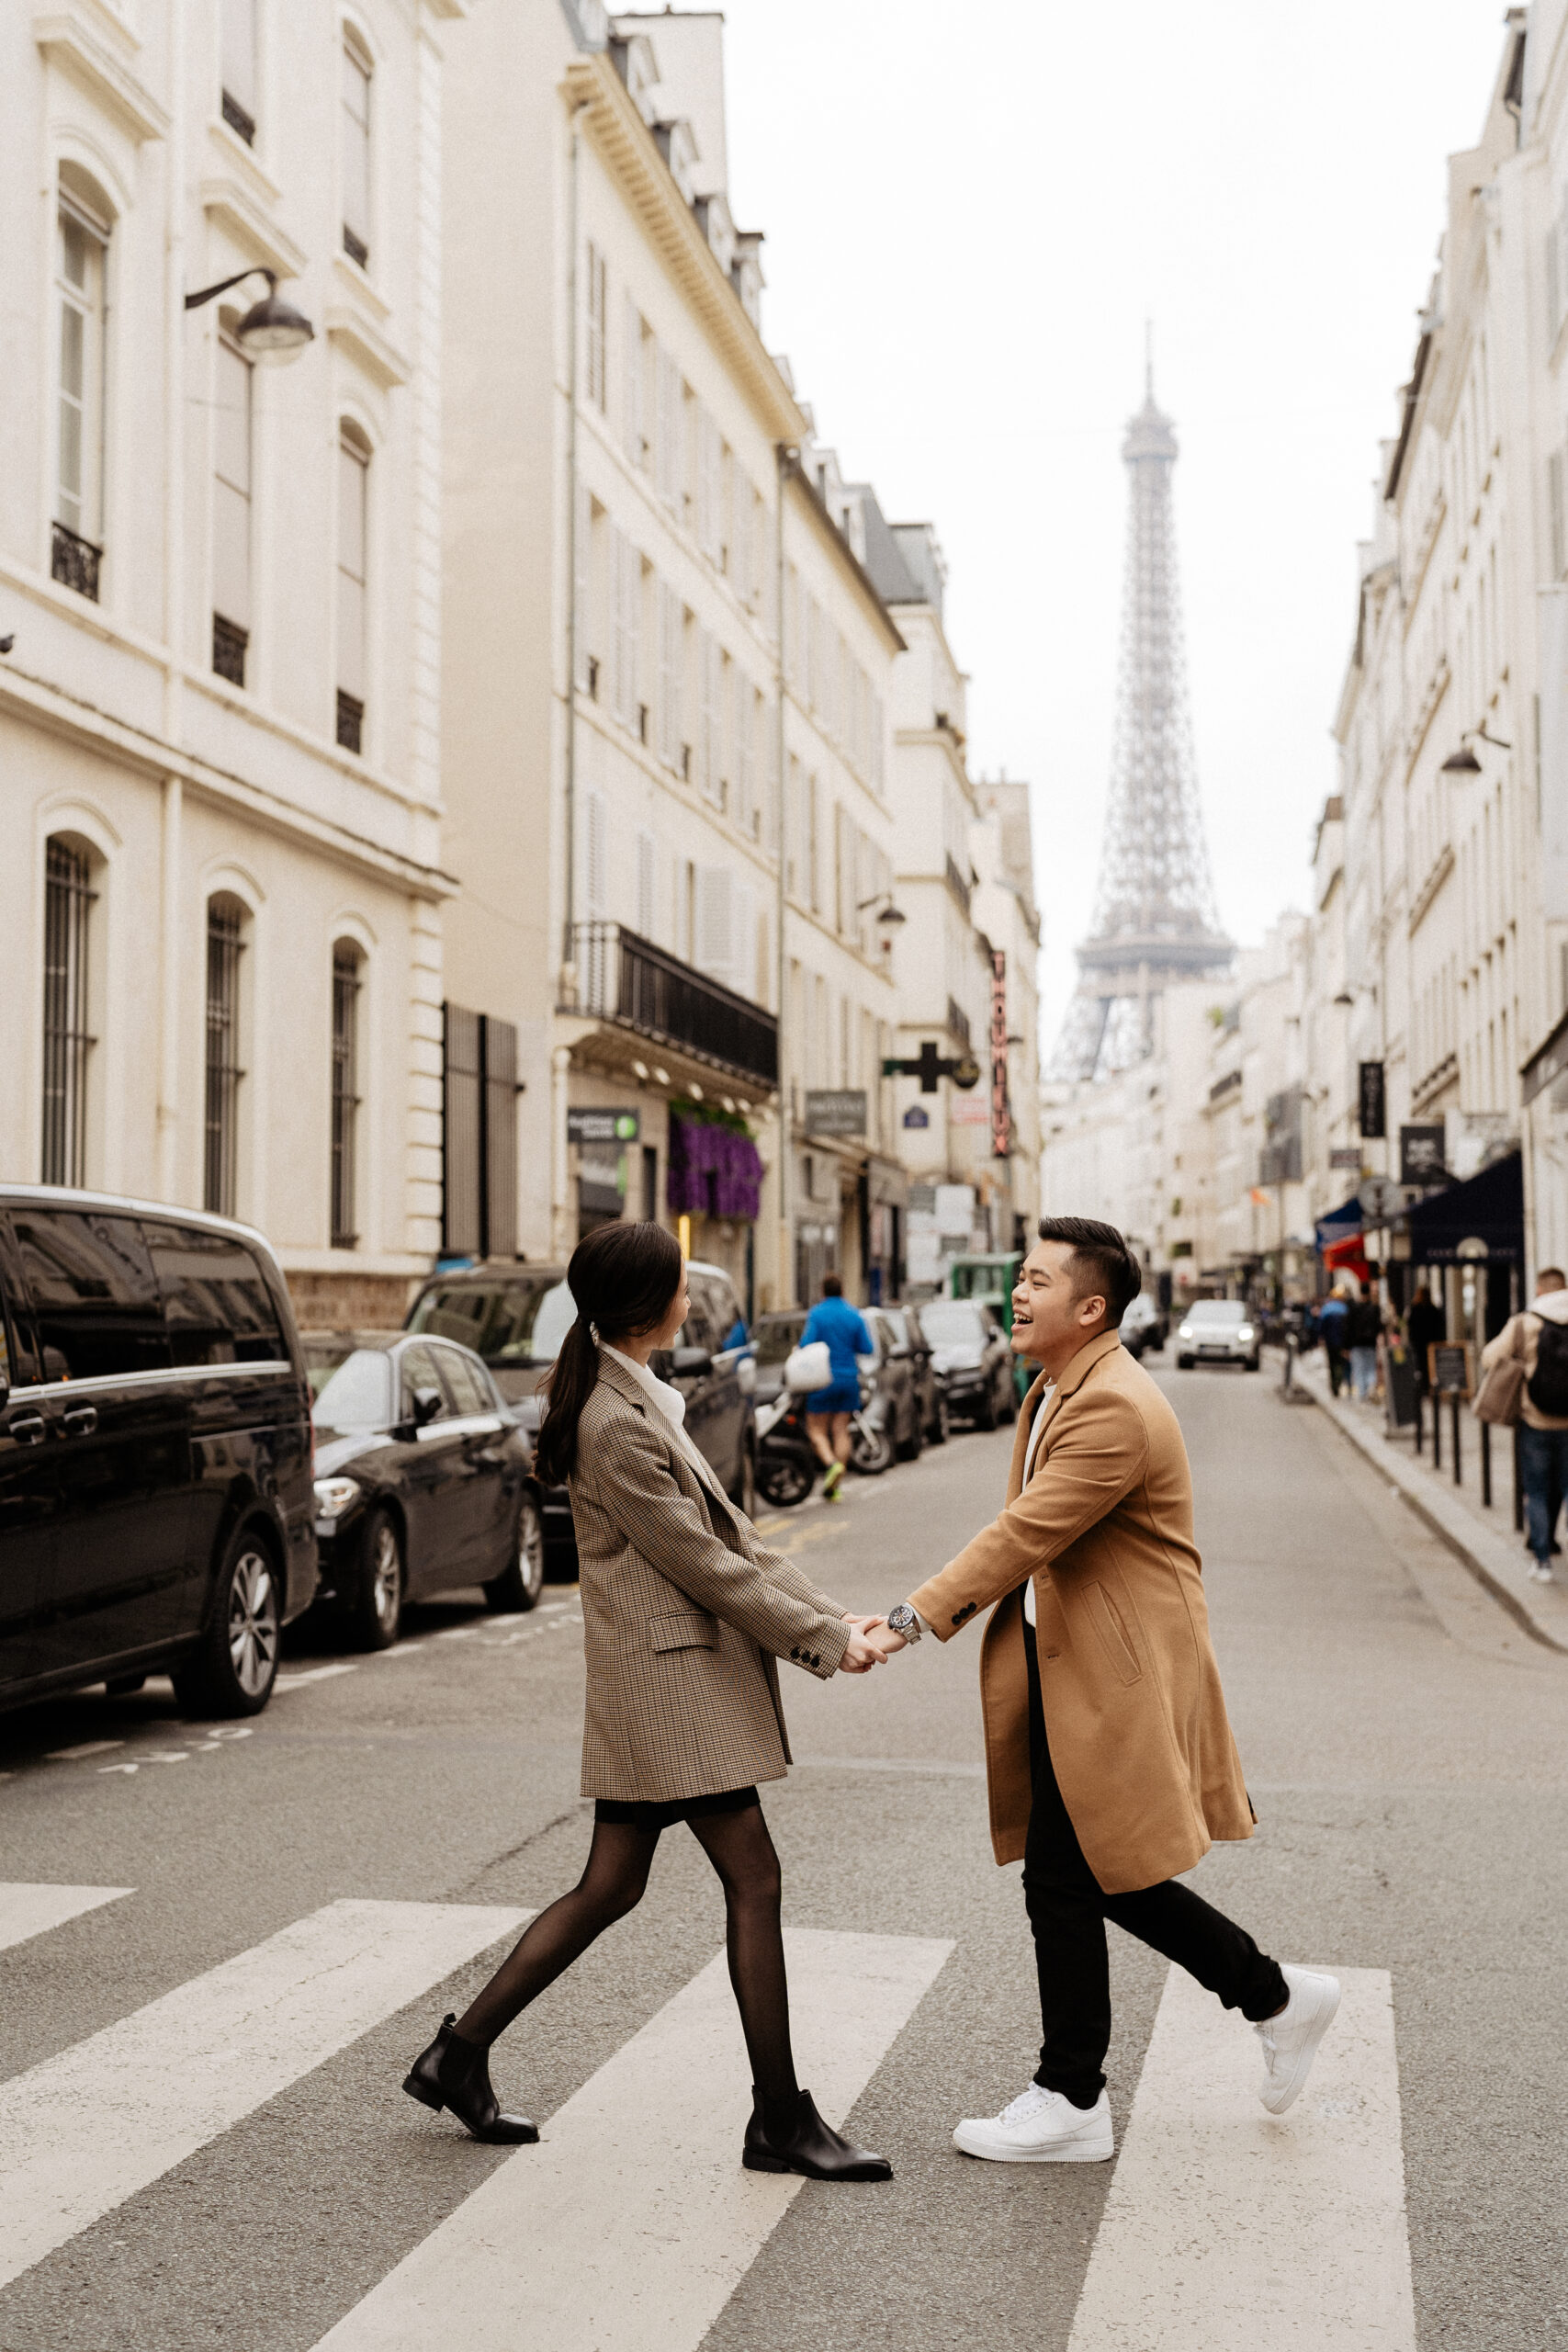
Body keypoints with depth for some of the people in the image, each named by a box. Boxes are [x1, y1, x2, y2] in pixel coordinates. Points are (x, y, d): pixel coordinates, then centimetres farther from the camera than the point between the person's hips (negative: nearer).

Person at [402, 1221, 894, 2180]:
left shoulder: (639, 1399, 14)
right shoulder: (618, 1424, -18)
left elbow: (731, 1530, 14)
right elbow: (702, 1561, -17)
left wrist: (831, 1614, 7)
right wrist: (824, 1640, -10)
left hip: (652, 1681, 10)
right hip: (672, 1675, -10)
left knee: (610, 1886, 14)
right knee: (754, 1881, -3)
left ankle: (460, 2055, 22)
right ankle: (781, 2121, 6)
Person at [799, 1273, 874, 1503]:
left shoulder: (817, 1314, -8)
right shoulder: (854, 1315, 4)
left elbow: (807, 1344, -16)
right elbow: (867, 1348, 3)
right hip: (849, 1379, 4)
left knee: (816, 1430, 4)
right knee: (841, 1430, 8)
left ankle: (832, 1464, -23)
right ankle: (834, 1486, 4)